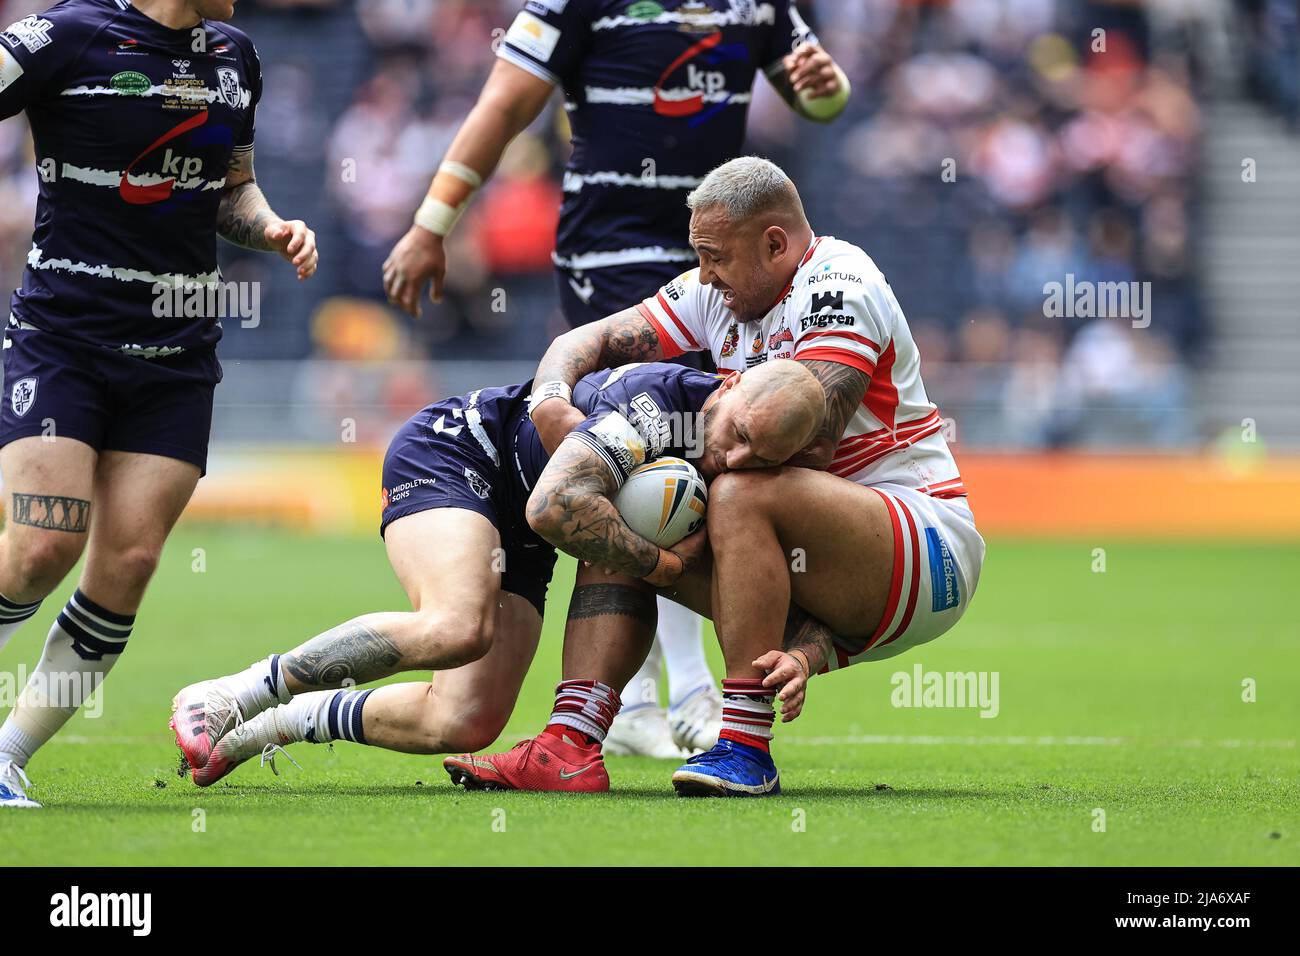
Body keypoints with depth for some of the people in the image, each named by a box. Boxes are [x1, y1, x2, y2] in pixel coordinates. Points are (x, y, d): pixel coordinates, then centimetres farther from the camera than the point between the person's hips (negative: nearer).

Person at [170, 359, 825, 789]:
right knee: (458, 628, -36)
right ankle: (226, 698, -23)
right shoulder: (658, 403, -31)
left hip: (517, 547, 8)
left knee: (463, 725, -9)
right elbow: (554, 506, -42)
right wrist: (663, 565, -29)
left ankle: (272, 727, 12)